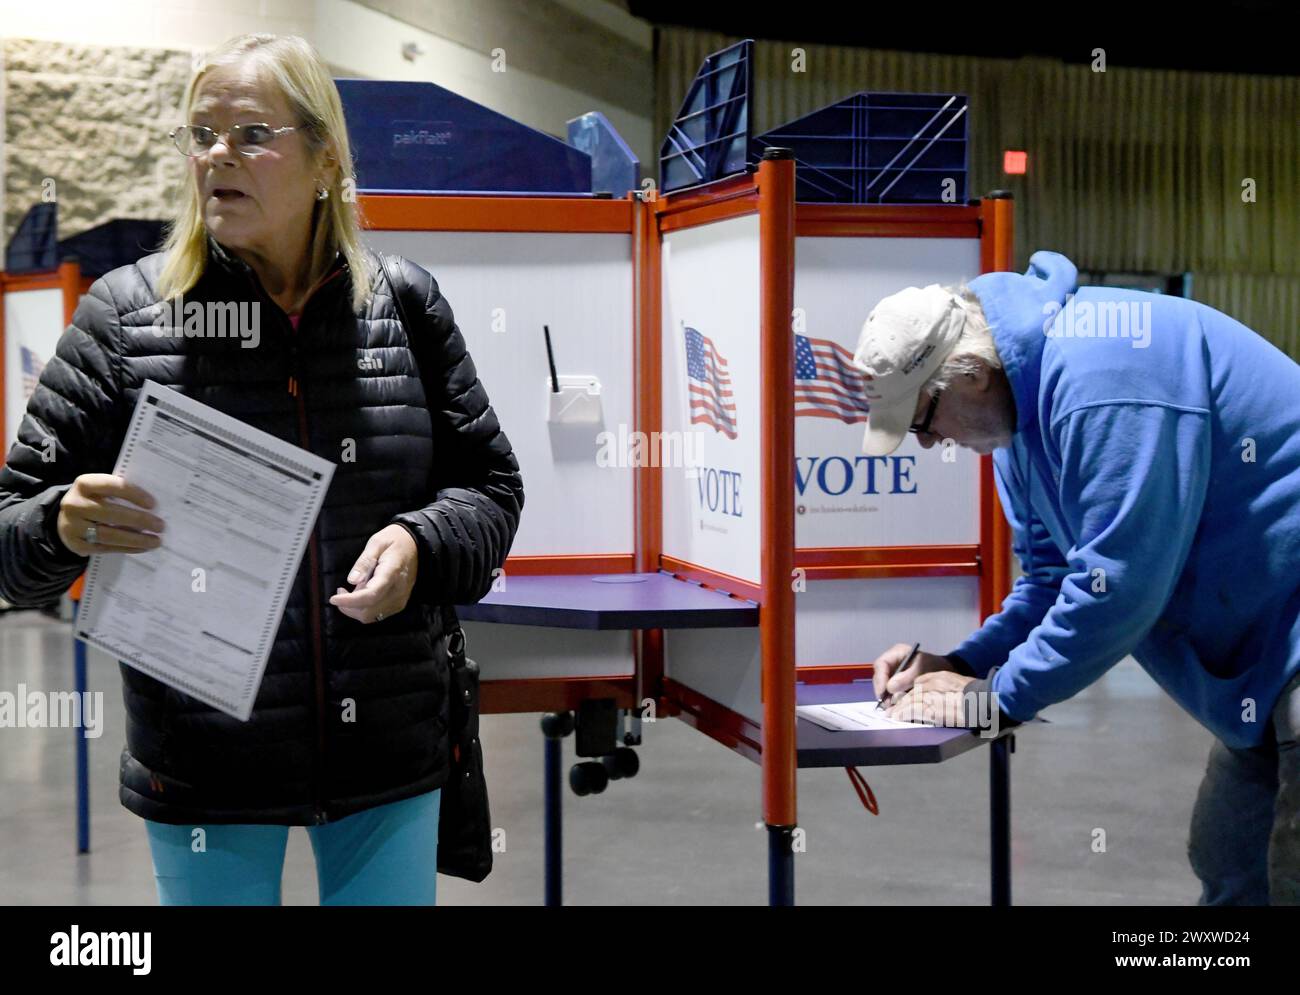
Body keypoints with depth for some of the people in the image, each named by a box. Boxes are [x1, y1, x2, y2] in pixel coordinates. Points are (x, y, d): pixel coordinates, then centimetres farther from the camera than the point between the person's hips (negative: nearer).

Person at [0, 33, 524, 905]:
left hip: (389, 757, 1)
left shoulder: (404, 303, 0)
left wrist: (422, 544, -14)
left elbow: (491, 485, 7)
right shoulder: (124, 313, -4)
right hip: (204, 770, -1)